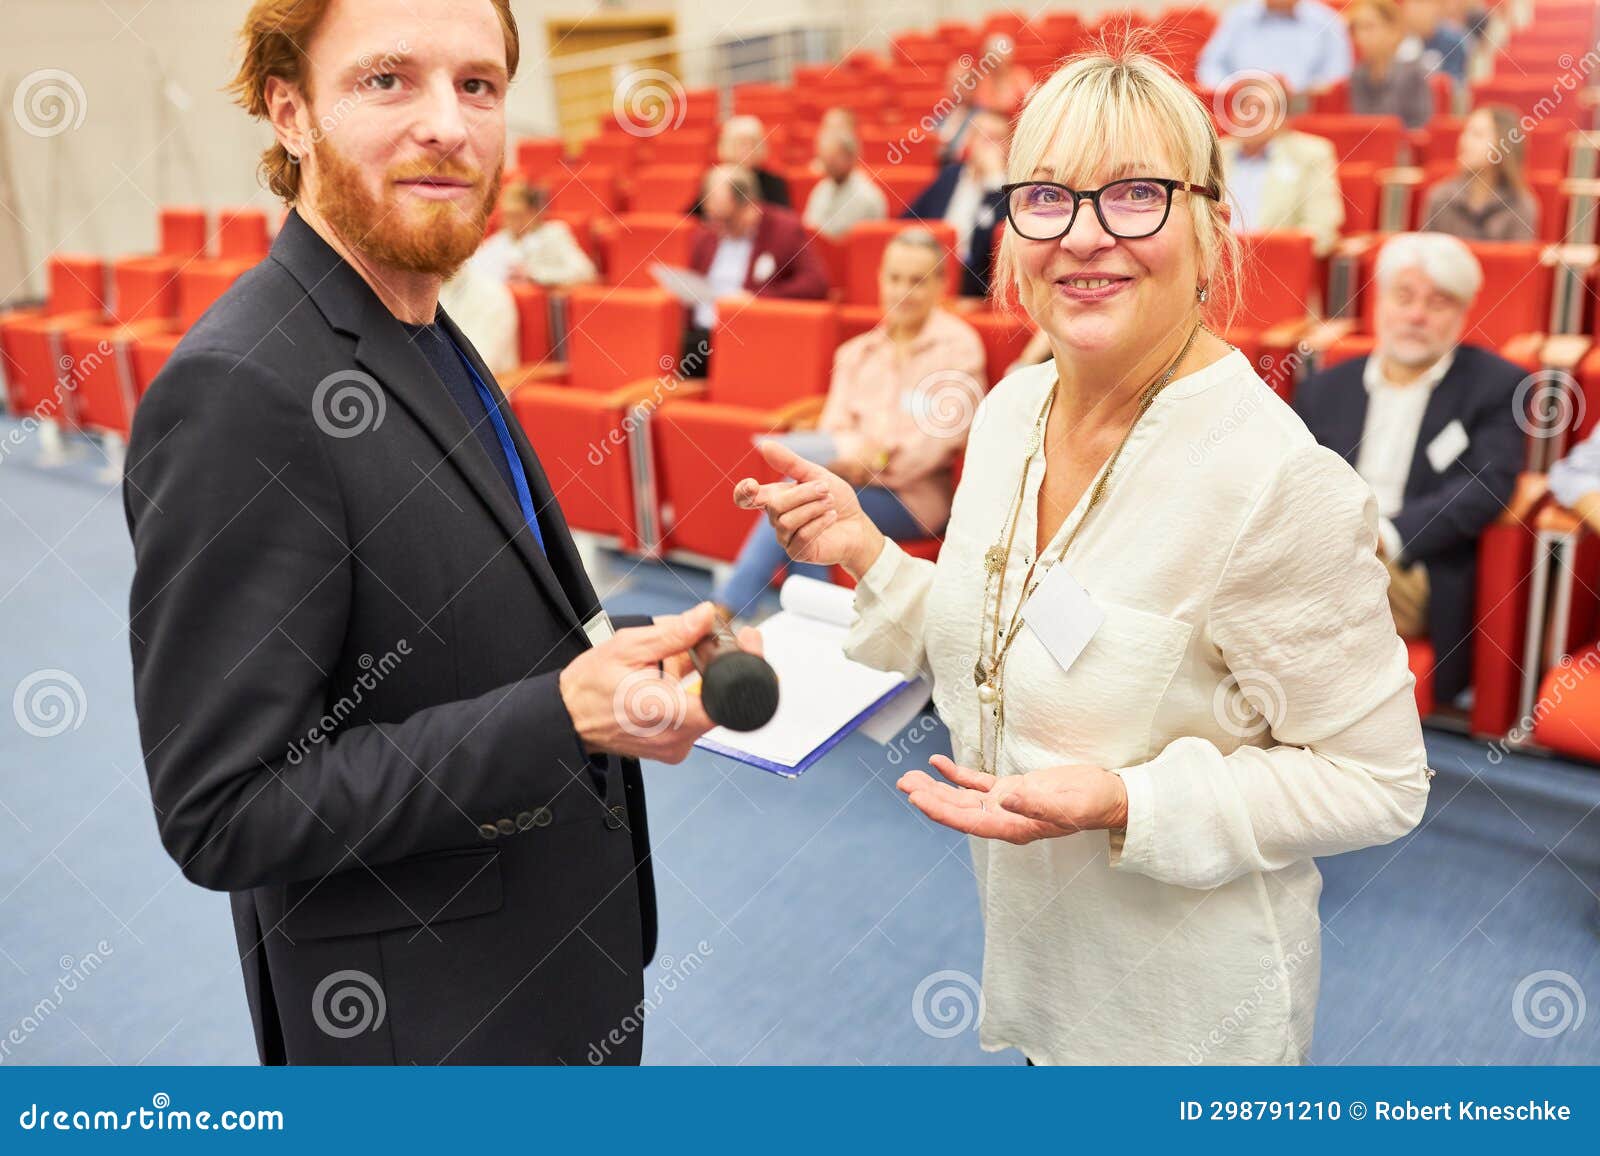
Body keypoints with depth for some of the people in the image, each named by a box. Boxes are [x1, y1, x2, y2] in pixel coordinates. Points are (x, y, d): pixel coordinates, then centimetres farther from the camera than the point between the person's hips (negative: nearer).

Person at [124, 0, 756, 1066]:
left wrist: (620, 652, -4)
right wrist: (564, 718, -30)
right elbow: (223, 817, -24)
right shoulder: (238, 390, -24)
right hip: (425, 1024, -8)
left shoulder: (435, 344, 4)